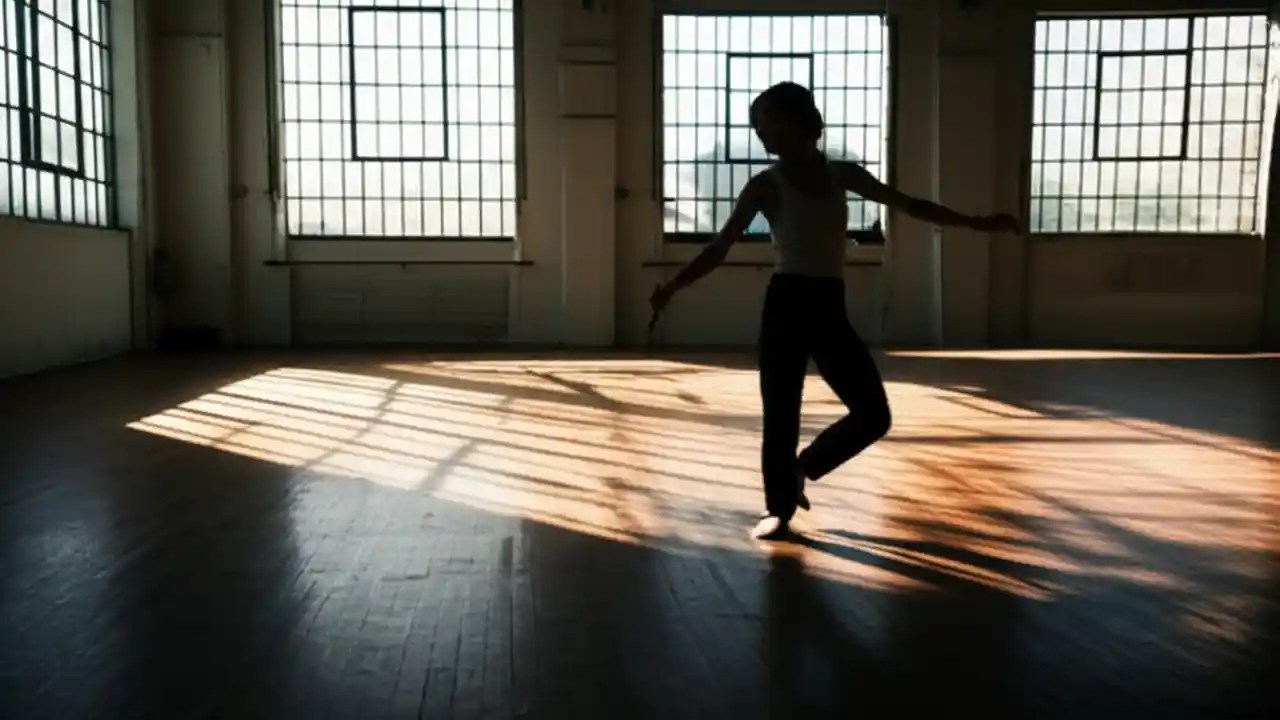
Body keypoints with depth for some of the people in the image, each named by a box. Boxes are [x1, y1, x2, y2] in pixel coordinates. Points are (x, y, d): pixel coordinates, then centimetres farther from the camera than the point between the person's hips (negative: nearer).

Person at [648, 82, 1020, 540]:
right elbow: (720, 246, -5)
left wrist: (976, 223, 17)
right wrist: (672, 287, -17)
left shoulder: (843, 175, 9)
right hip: (787, 304, -4)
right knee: (780, 415, -4)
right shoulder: (767, 185, -1)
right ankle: (778, 507, 15)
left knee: (873, 416, 2)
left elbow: (908, 205, 17)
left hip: (829, 309, 4)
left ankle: (801, 470, 24)